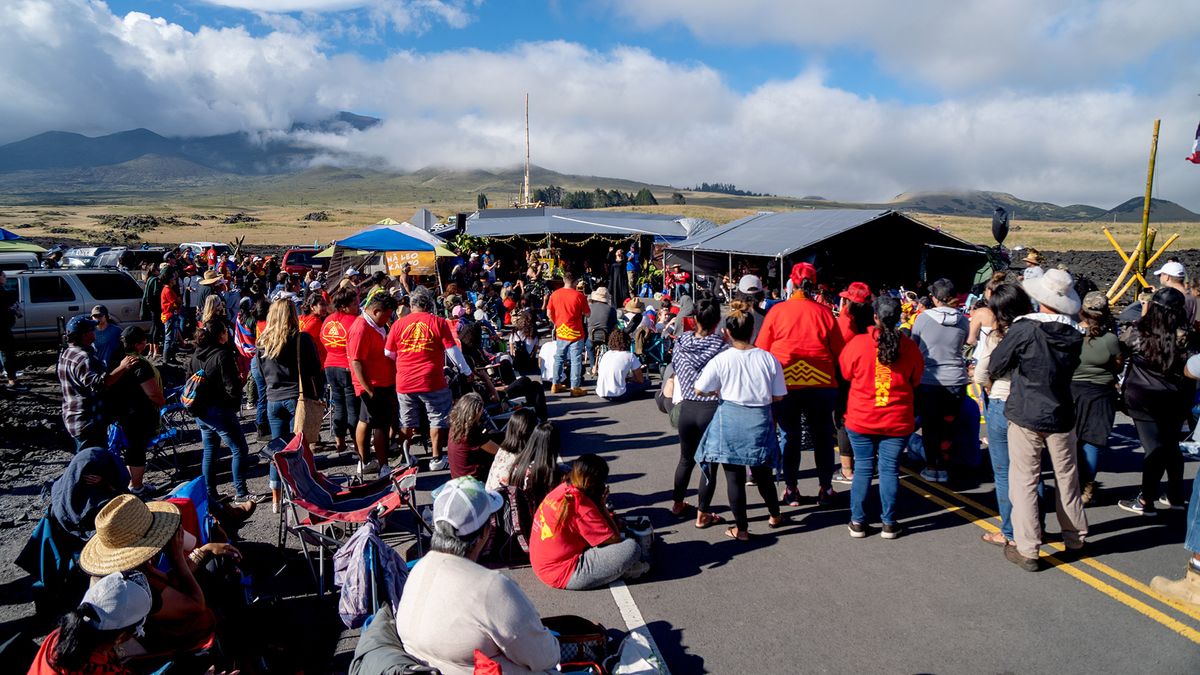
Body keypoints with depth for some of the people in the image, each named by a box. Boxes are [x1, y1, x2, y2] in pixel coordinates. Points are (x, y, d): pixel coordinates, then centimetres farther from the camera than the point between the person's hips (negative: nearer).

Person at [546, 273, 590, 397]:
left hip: (560, 332, 4)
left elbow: (549, 313, 5)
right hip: (575, 333, -4)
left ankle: (556, 384, 23)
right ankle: (575, 388, 3)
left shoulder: (555, 294, -1)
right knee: (576, 360, 2)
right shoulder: (579, 296, -13)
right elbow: (587, 314, -8)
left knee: (559, 358, 16)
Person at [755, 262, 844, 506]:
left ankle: (791, 490, 17)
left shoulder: (777, 311, -4)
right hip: (821, 383, 0)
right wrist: (833, 375, 19)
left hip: (784, 383, 0)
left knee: (790, 436, 11)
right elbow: (838, 351, 3)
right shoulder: (824, 312, -3)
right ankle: (825, 489, 20)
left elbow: (761, 349, 1)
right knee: (822, 436, 13)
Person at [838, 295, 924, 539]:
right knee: (890, 469, 8)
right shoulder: (910, 347, -5)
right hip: (897, 421, 1)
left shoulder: (858, 343, -12)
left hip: (861, 419, -1)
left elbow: (845, 372, 5)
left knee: (863, 468, 9)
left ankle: (857, 522, 14)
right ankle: (889, 523, 15)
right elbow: (915, 382, 11)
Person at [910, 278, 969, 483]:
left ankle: (931, 468, 17)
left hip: (928, 380, -2)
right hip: (955, 381, 2)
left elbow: (913, 345, 1)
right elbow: (962, 345, 12)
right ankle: (944, 469, 18)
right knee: (948, 426, 10)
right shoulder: (963, 320, -2)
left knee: (929, 426, 10)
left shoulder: (923, 317, -10)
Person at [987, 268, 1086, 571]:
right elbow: (1071, 369, 13)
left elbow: (995, 367, -9)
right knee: (1067, 478, 18)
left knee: (1024, 481, 2)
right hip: (1061, 416, 5)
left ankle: (1027, 550, 4)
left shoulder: (1023, 329, -16)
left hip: (1026, 415, -4)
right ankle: (1075, 537, 33)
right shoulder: (1075, 335, -1)